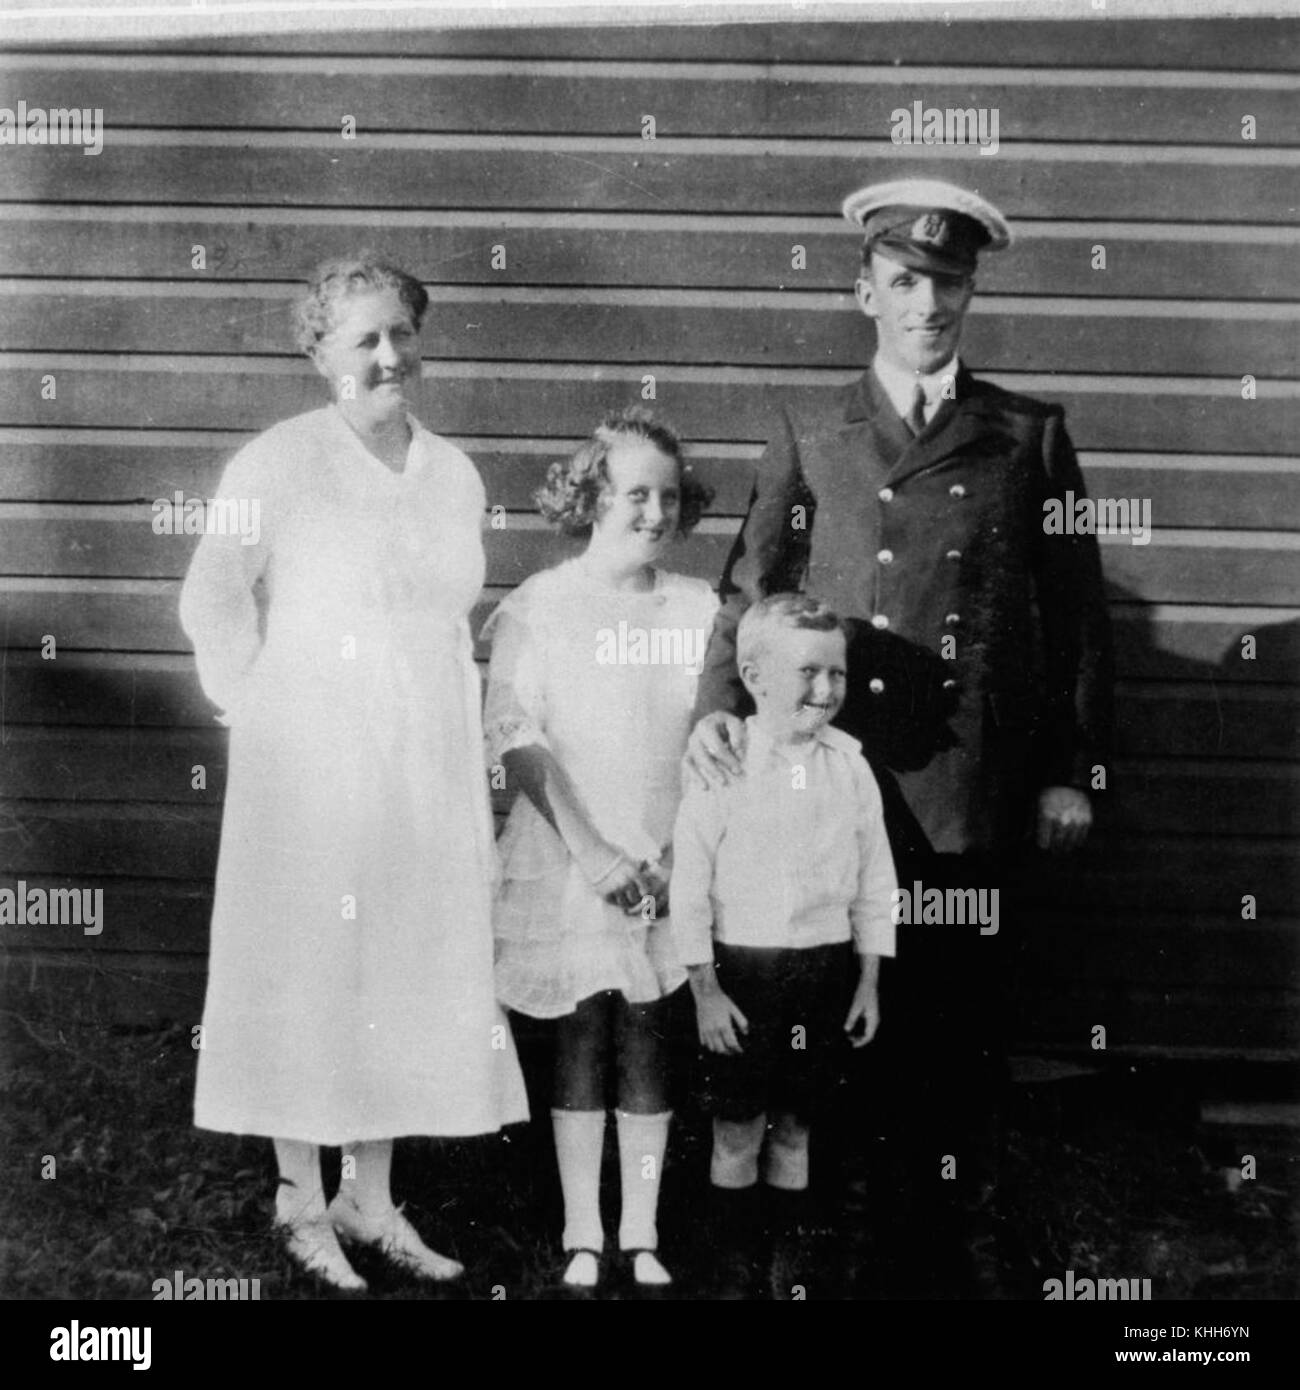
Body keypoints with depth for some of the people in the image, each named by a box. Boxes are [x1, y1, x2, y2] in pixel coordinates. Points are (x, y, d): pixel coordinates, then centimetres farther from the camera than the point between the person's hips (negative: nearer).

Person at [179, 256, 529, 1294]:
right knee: (309, 973, 4)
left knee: (409, 975, 10)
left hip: (431, 775, 5)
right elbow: (212, 602, -7)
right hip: (311, 770, -5)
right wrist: (261, 710, -3)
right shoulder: (280, 462, -8)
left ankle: (370, 1198, 25)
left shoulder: (455, 475, 9)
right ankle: (303, 1201, 20)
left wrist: (479, 755, 12)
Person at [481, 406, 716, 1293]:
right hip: (569, 863, -2)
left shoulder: (700, 609, 6)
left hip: (670, 868, 2)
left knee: (651, 1045, 7)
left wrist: (677, 854, -5)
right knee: (581, 1043, 5)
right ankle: (582, 1239, 16)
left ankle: (642, 1236, 19)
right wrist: (592, 851, -14)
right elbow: (515, 738, -8)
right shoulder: (542, 605, -3)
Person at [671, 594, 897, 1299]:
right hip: (743, 969, -3)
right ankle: (734, 1259, 22)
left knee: (795, 1125, 14)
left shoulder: (848, 764, 0)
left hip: (826, 968, 3)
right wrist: (705, 990, -8)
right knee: (738, 1127, 7)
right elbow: (689, 883, -8)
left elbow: (875, 880, 6)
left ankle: (787, 1254, 28)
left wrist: (868, 982, 6)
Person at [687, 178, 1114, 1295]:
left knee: (967, 1013, 9)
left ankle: (968, 1230, 26)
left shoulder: (1030, 436, 7)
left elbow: (1077, 612, 8)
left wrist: (1072, 770, 4)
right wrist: (720, 702, -13)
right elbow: (753, 583, 4)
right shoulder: (808, 432, 8)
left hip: (978, 786, 0)